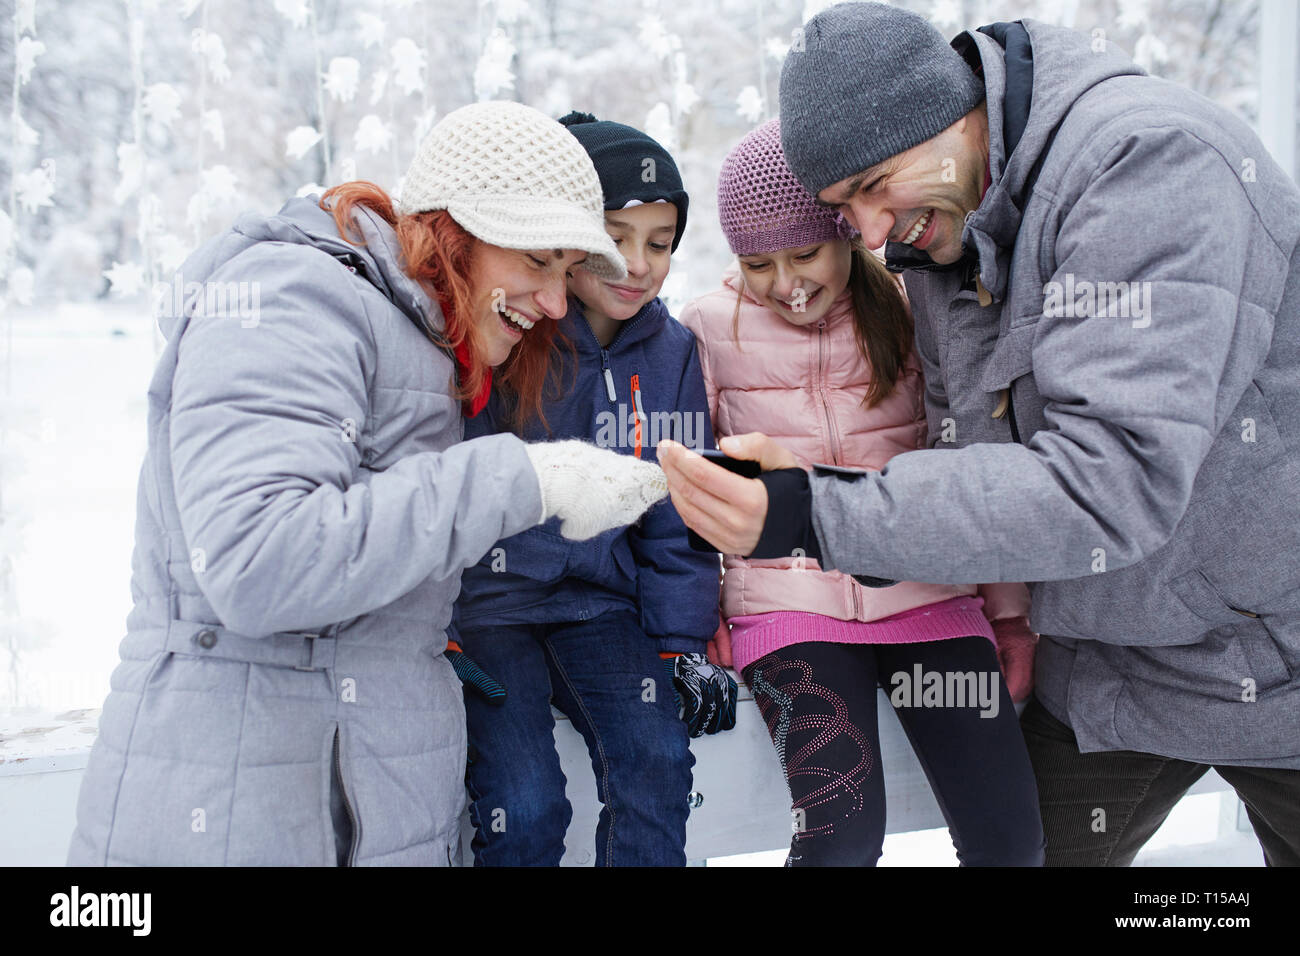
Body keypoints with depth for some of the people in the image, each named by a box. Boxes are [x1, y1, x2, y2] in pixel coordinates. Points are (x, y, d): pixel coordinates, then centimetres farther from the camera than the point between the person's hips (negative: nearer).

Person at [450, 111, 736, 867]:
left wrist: (685, 646, 4)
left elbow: (677, 522, 9)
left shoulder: (673, 353, 3)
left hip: (597, 602, 4)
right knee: (525, 807, -15)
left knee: (657, 762, -13)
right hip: (485, 598, -4)